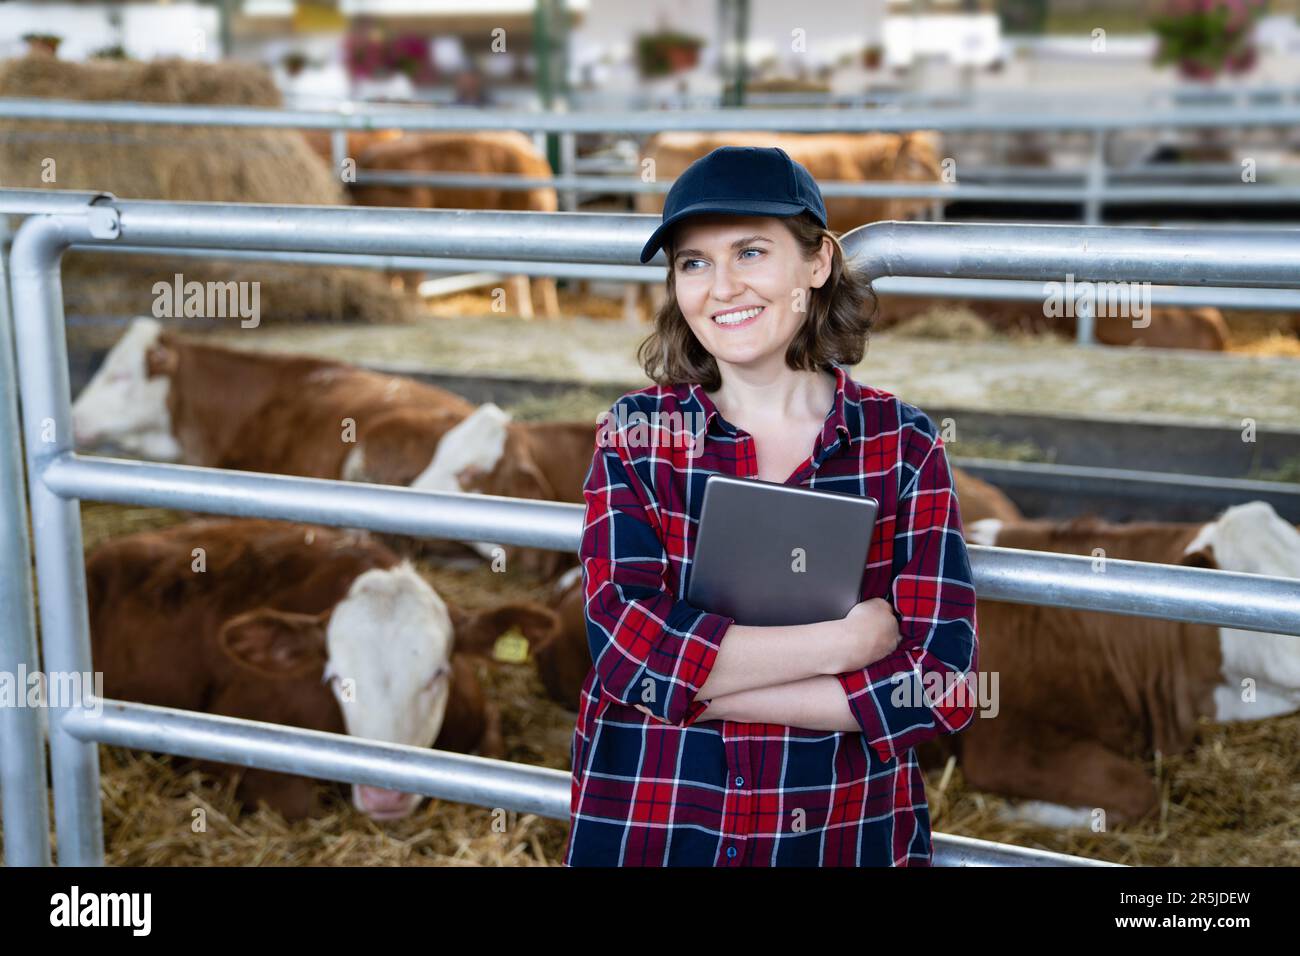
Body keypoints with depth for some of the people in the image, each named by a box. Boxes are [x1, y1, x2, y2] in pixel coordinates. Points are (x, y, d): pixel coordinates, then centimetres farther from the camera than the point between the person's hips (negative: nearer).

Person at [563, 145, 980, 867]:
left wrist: (686, 683, -17)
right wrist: (851, 638, -17)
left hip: (847, 834, 0)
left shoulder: (902, 444, -6)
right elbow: (624, 645, -16)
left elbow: (942, 683, -14)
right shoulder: (634, 432, -5)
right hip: (645, 829, 1)